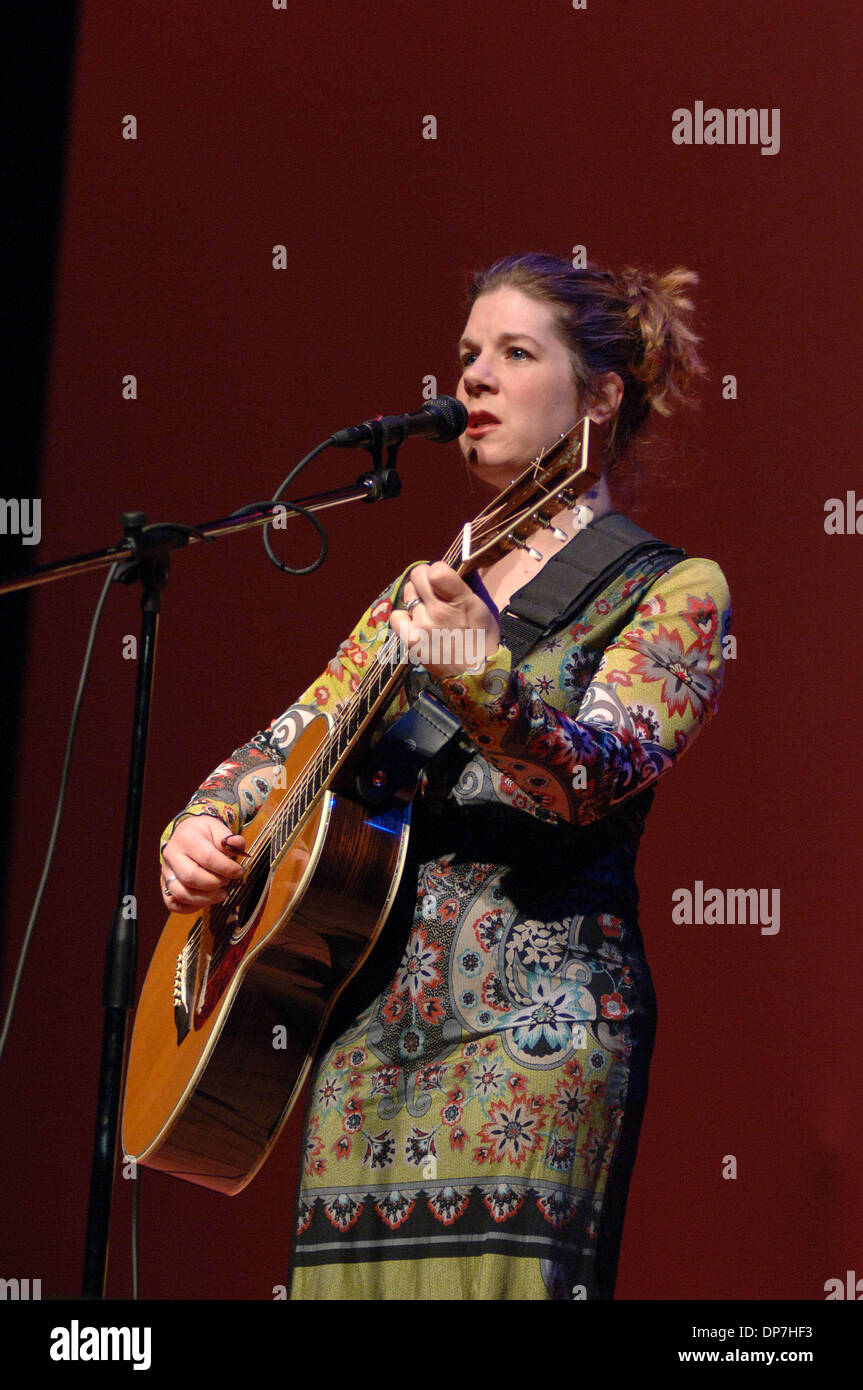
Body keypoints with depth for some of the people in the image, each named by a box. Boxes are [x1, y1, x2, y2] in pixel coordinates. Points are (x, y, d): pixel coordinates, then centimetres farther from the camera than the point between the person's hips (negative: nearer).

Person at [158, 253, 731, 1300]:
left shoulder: (672, 592, 3)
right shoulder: (429, 589, 22)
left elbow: (589, 778, -14)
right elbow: (291, 738, 24)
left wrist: (480, 677, -32)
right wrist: (201, 825, 3)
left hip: (531, 1012, -6)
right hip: (370, 1017, 6)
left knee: (492, 1267, -17)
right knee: (349, 1268, -2)